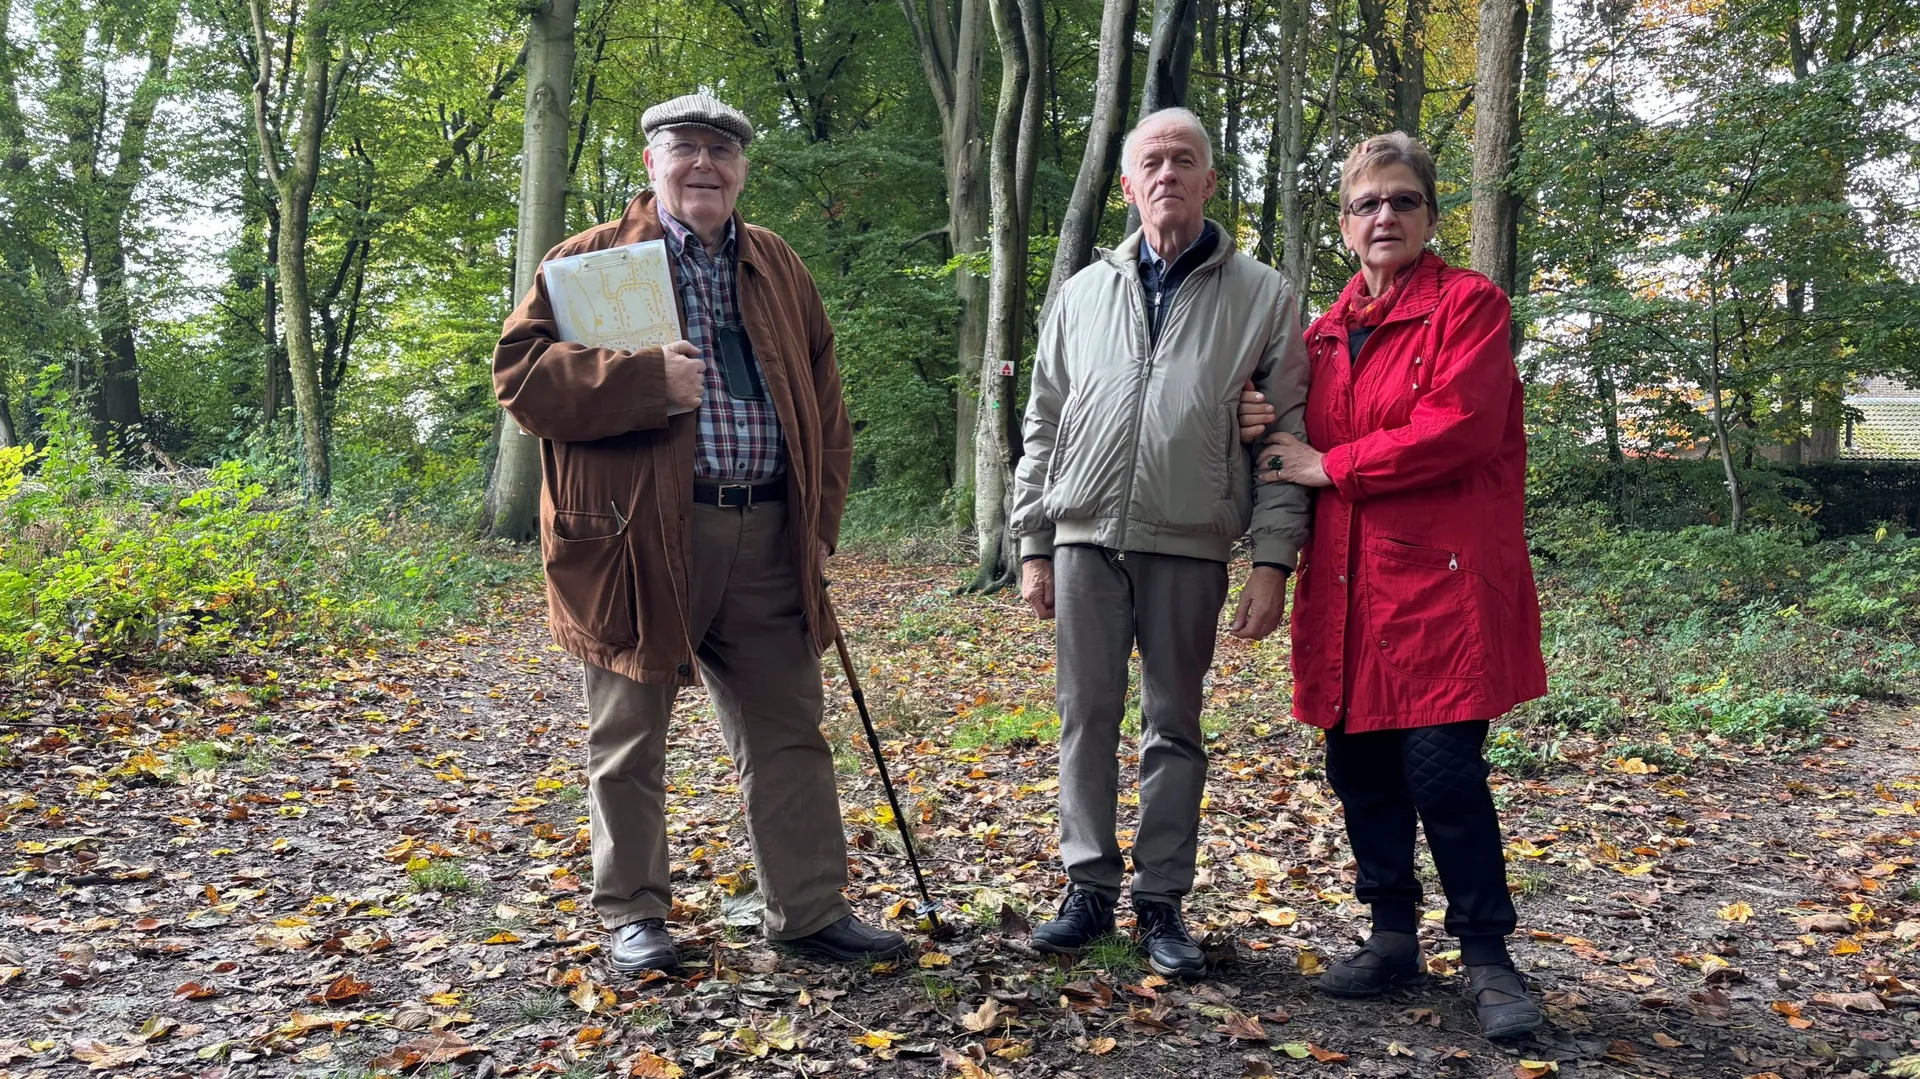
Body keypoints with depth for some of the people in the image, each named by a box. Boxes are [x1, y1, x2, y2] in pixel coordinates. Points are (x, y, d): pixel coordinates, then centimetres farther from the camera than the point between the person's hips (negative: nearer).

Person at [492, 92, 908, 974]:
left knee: (789, 735, 9)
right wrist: (645, 380, -18)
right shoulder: (591, 260, 2)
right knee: (629, 743, 8)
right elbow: (520, 373, -7)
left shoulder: (778, 268, 16)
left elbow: (821, 400, 18)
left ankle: (811, 909, 21)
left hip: (766, 537, 4)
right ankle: (633, 916, 24)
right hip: (638, 536, -4)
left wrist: (820, 520, 9)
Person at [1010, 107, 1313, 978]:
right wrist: (1033, 544, 8)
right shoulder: (1085, 292, 12)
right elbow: (1044, 424, 13)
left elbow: (1288, 437, 0)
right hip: (1086, 539, 2)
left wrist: (1272, 560, -7)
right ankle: (1090, 890, 17)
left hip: (1189, 548, -2)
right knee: (1087, 718, 6)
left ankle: (1162, 902, 16)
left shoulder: (1262, 298, 4)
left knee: (1174, 727, 6)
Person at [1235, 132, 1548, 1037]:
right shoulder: (1329, 329, 16)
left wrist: (1331, 466, -11)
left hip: (1442, 579, -6)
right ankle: (1393, 935, 26)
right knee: (1358, 765, 9)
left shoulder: (1469, 304, -2)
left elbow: (1456, 427, -15)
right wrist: (1267, 432, -1)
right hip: (1347, 583, 6)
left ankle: (1487, 955, 12)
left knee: (1442, 768, -6)